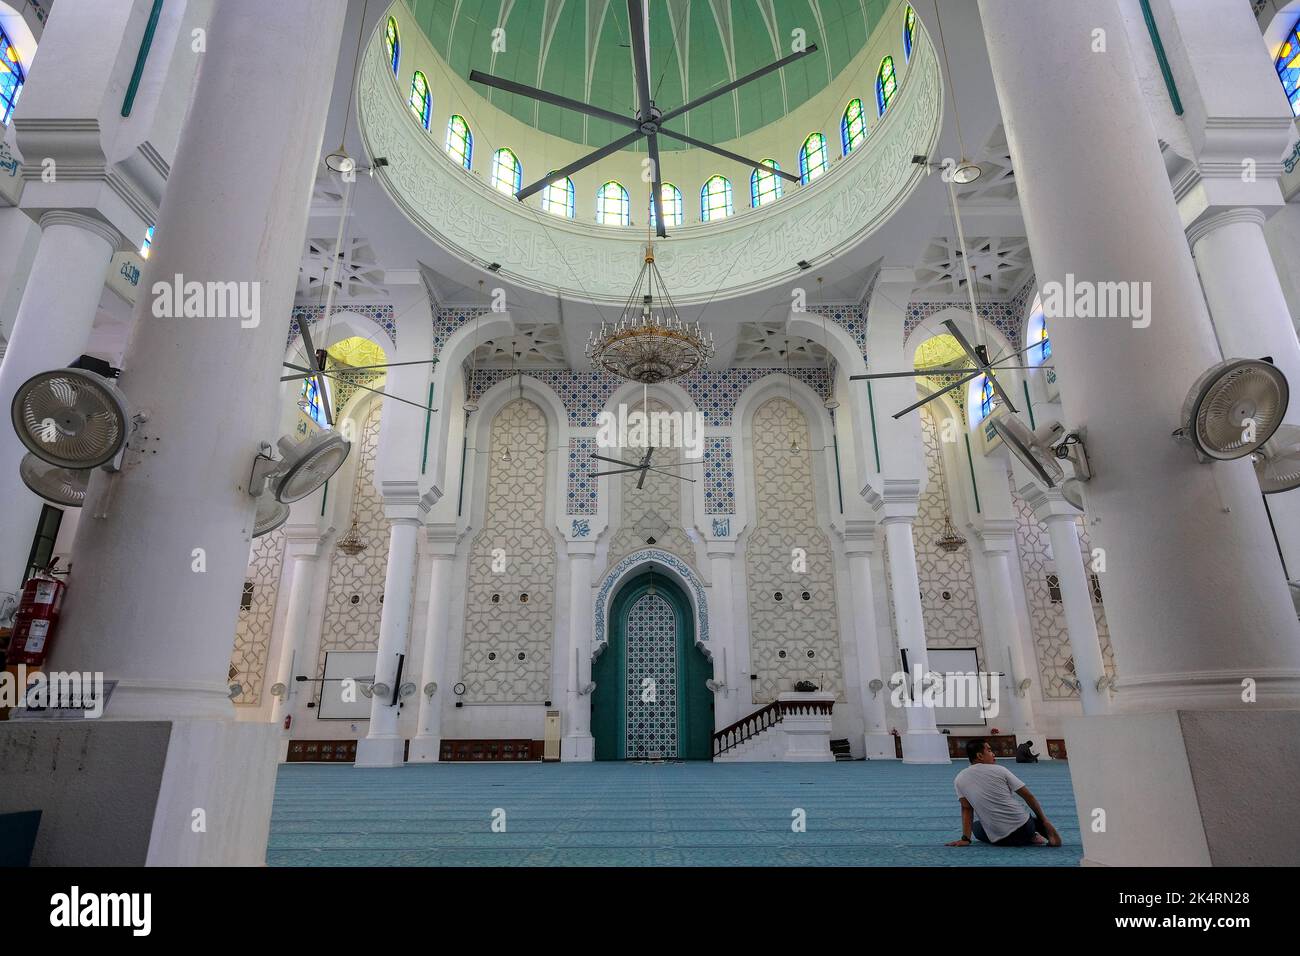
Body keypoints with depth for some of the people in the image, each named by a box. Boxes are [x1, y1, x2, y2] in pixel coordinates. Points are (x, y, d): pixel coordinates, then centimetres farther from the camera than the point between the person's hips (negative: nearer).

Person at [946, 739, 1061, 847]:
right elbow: (1029, 796, 2)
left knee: (976, 827, 33)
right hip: (1024, 828, 2)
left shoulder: (959, 780, 0)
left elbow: (966, 809, 1)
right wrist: (1045, 820, 13)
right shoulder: (999, 770, -2)